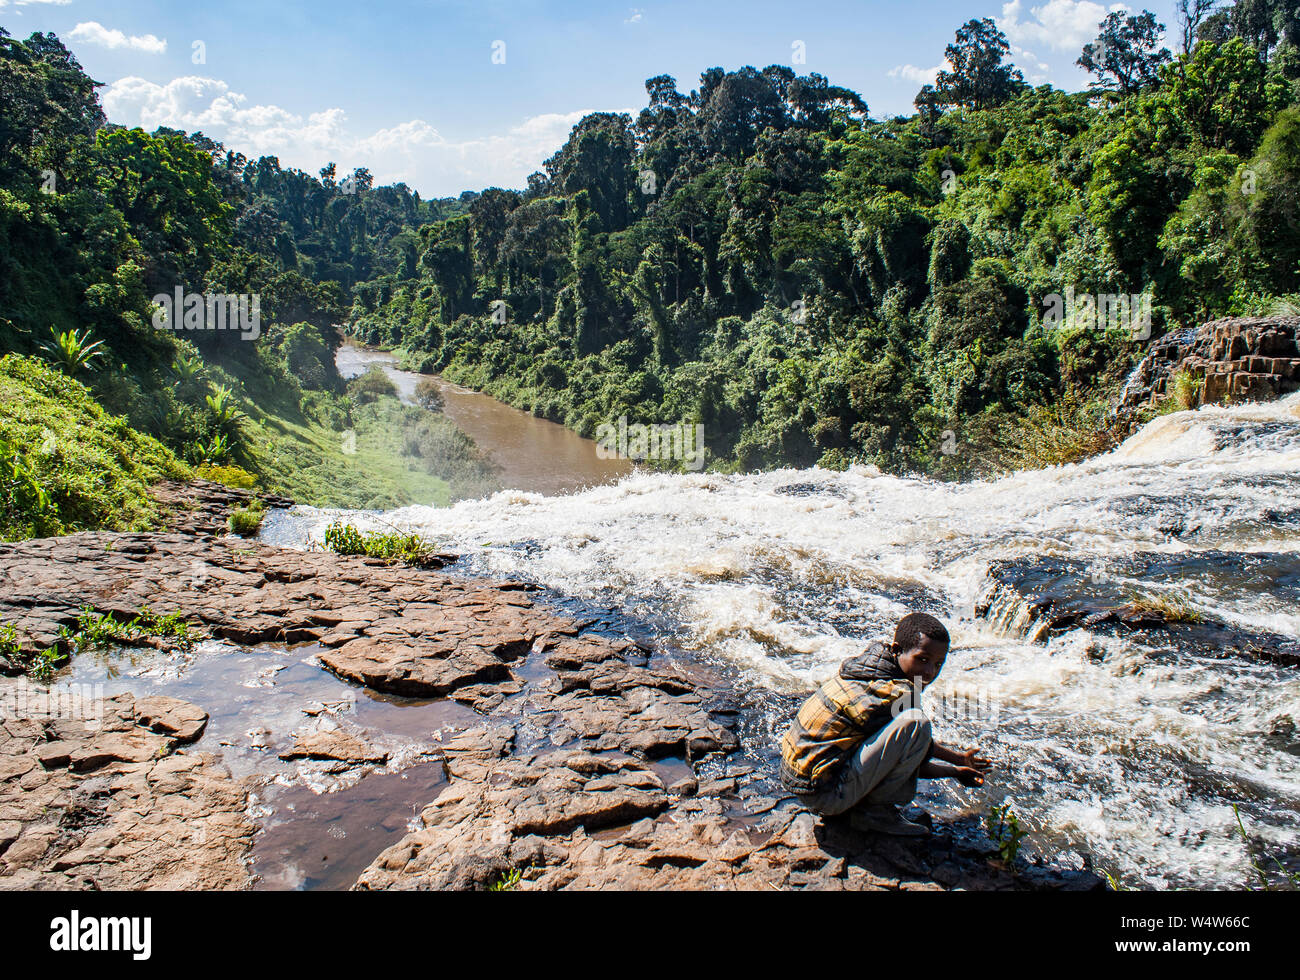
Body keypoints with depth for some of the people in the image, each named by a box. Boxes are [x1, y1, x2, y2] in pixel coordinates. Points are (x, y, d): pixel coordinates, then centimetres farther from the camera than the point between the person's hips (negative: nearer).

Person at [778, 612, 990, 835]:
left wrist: (960, 758, 20)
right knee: (916, 723, -21)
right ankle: (874, 809, -5)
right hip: (826, 796, -10)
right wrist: (955, 770, 14)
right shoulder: (898, 694, -19)